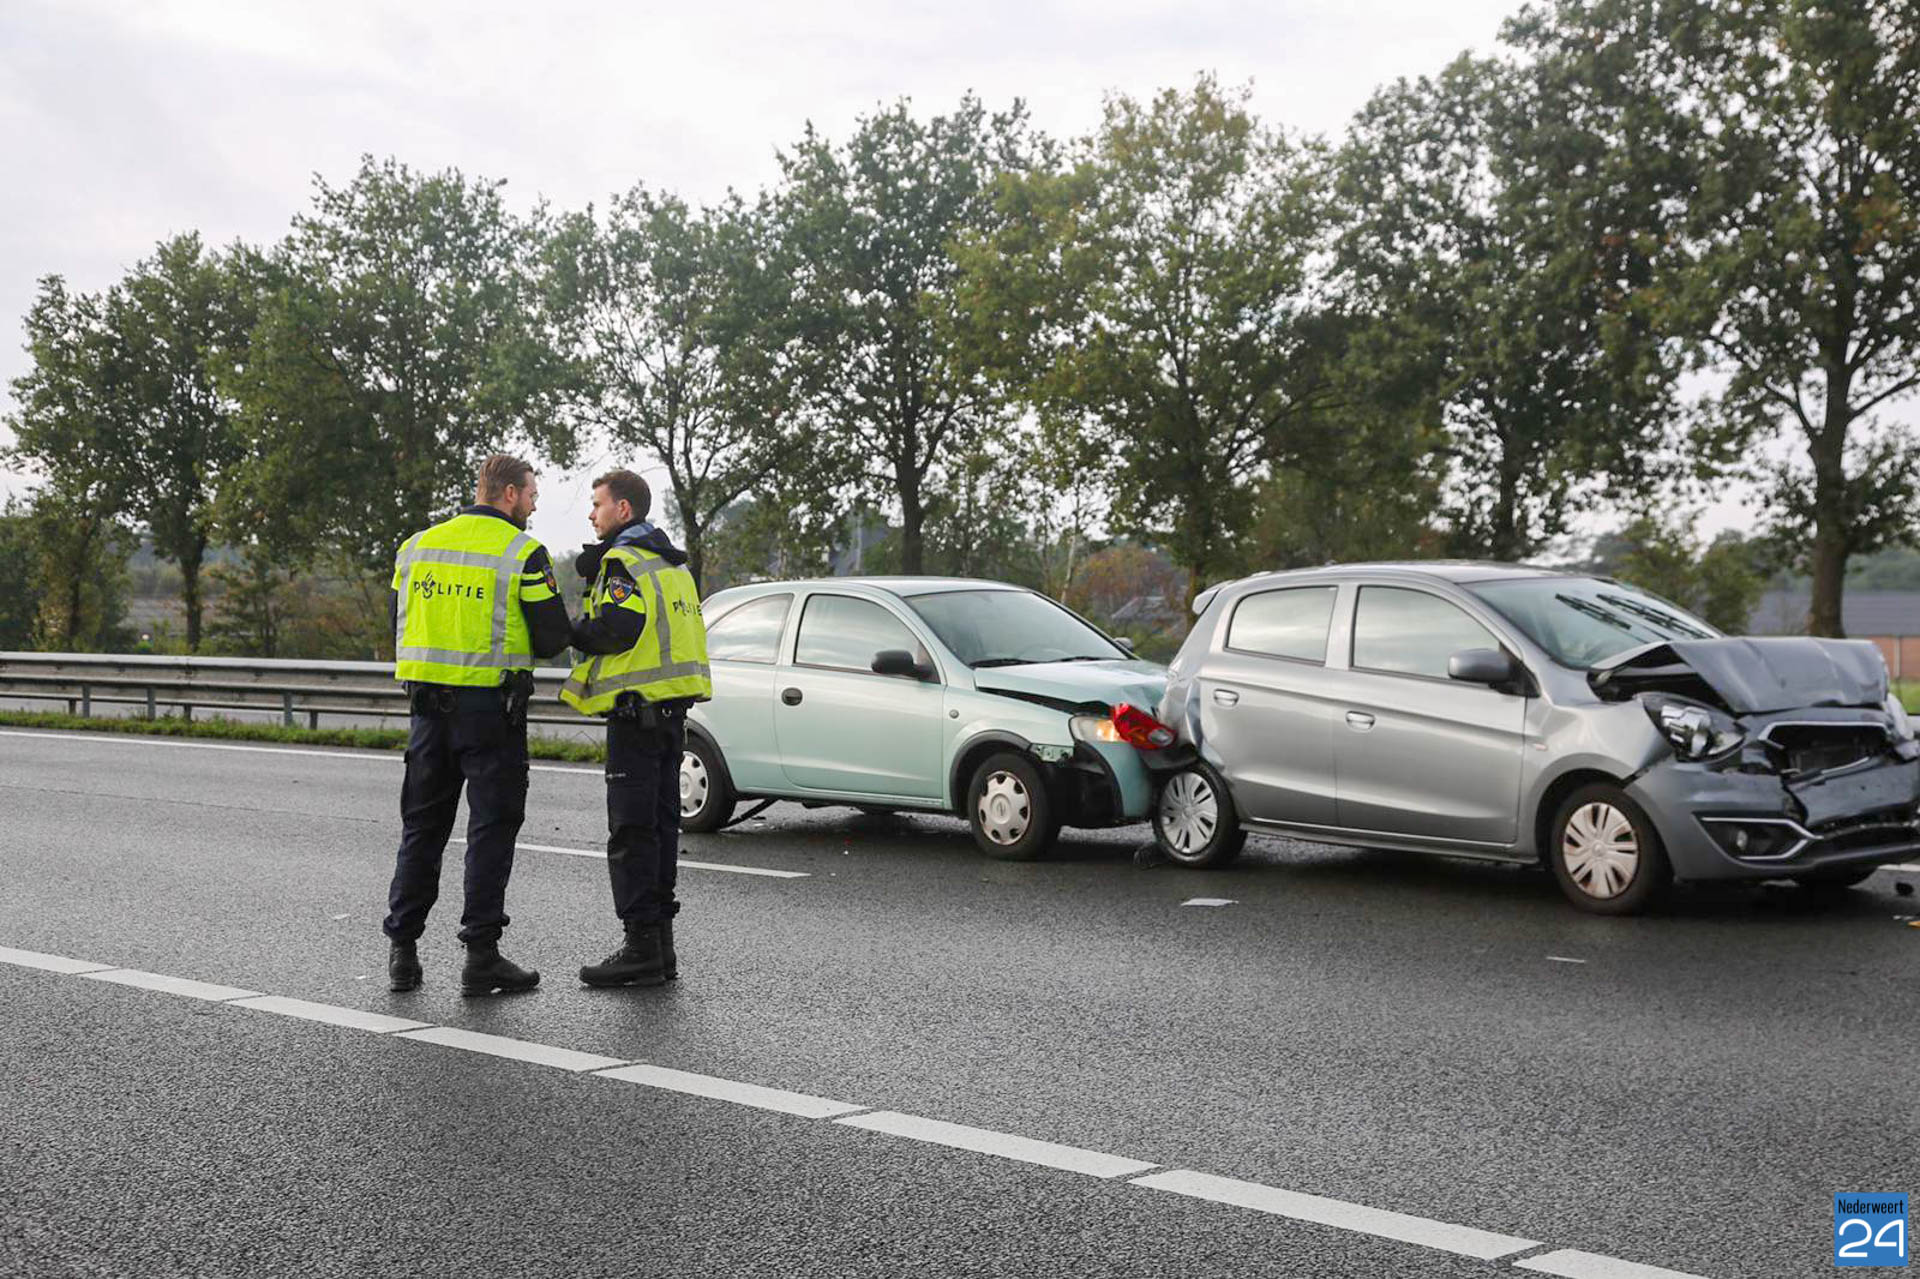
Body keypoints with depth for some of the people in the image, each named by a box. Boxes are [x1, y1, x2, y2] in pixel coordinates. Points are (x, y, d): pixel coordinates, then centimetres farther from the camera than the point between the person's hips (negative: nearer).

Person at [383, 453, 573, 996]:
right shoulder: (523, 554, -9)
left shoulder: (417, 545, 9)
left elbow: (401, 627, 14)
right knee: (491, 827, 2)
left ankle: (403, 950, 16)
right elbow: (552, 638, -9)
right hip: (491, 706, -5)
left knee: (422, 825, 14)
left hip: (430, 703, 5)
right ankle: (481, 955, 2)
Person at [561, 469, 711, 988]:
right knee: (661, 823, 12)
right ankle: (661, 942, 17)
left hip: (638, 710, -9)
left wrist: (572, 631, -6)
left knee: (631, 830, -6)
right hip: (672, 710, 9)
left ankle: (641, 947, -5)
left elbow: (620, 627, -23)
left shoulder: (624, 562, -10)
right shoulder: (671, 563, 20)